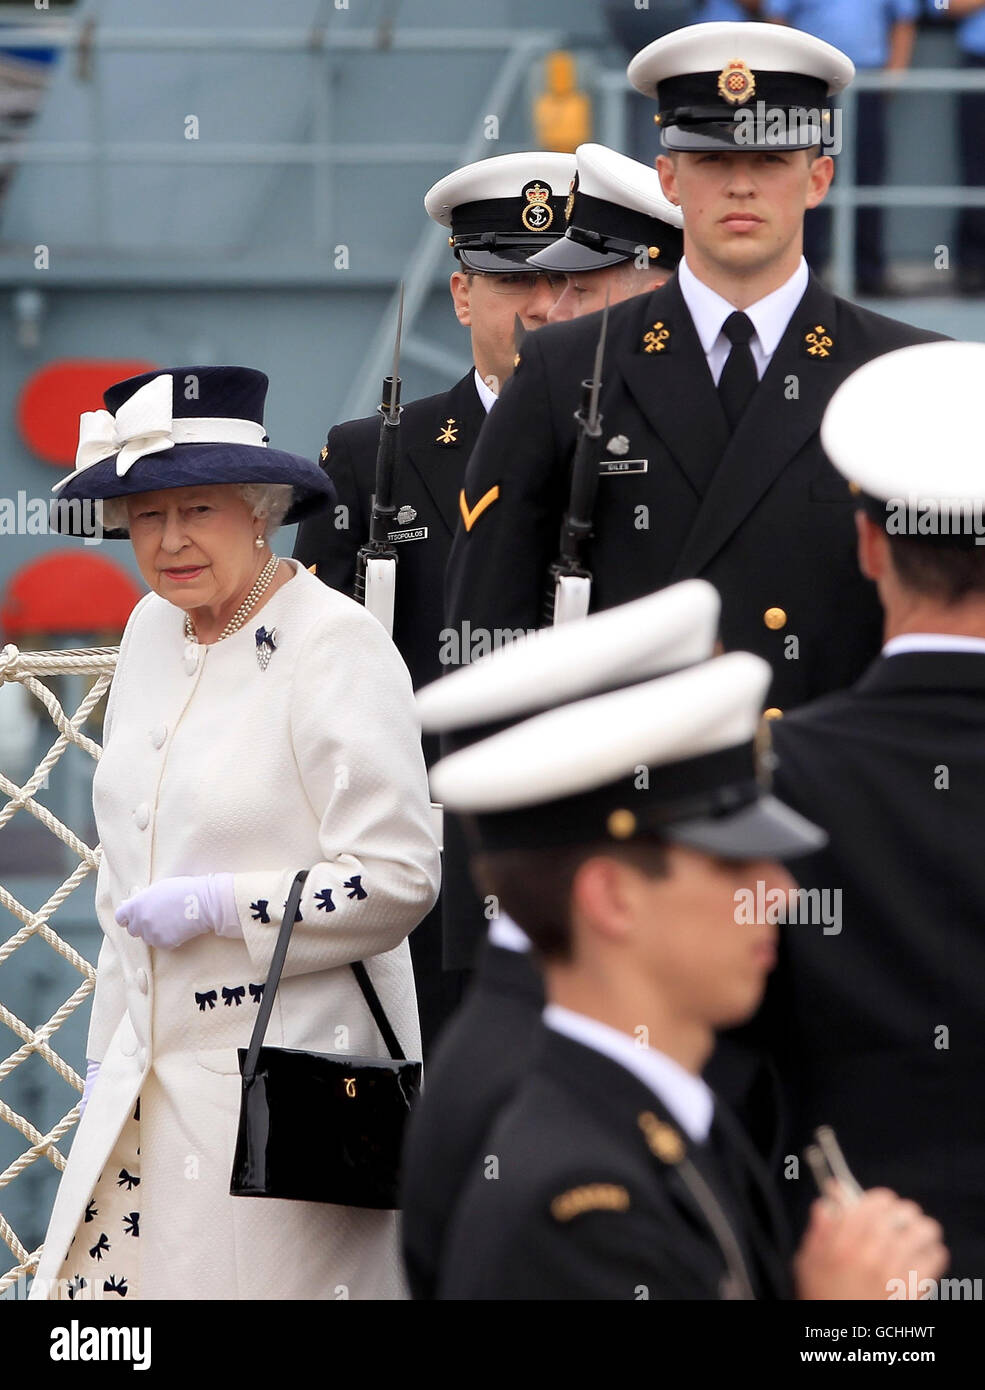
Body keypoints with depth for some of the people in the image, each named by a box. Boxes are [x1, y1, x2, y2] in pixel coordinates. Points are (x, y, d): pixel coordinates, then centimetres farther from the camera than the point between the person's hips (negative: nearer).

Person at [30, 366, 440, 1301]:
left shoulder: (336, 647, -13)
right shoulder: (153, 629, 11)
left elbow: (398, 879, -17)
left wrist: (215, 907, -17)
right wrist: (108, 1049, 21)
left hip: (289, 1074, -7)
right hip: (150, 1076, 8)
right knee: (95, 1280, 3)